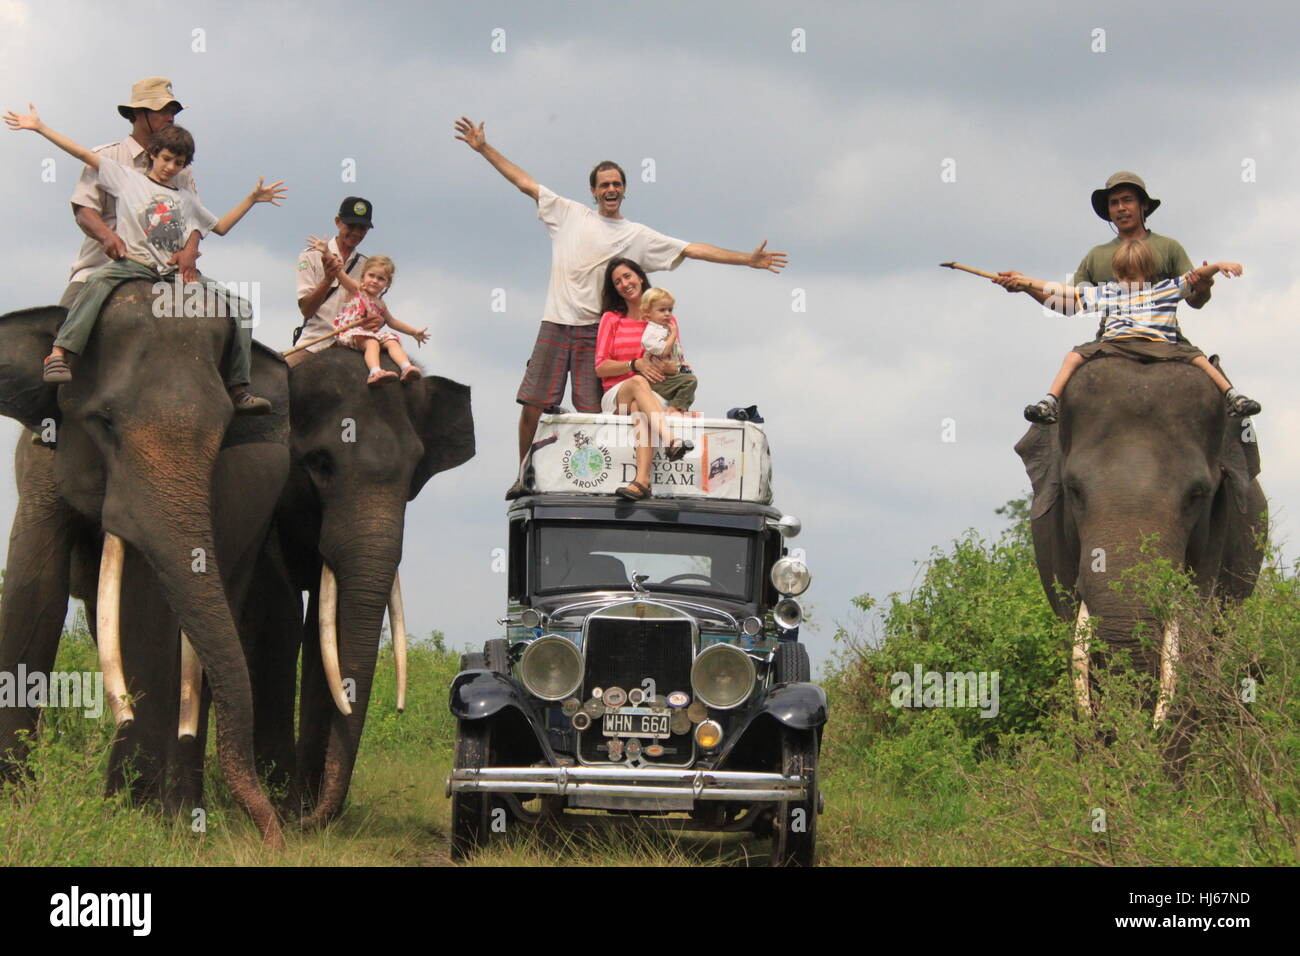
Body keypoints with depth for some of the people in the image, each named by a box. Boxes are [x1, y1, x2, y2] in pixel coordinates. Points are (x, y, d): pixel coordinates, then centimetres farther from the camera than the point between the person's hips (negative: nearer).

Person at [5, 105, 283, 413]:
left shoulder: (186, 199, 25)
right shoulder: (127, 178, 13)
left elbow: (220, 227, 35)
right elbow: (83, 154, 10)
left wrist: (252, 199, 28)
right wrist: (39, 127, 7)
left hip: (176, 272, 5)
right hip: (134, 264, -5)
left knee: (237, 305, -9)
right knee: (100, 280, -39)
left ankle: (238, 388, -9)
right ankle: (59, 352, -45)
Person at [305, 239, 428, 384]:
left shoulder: (380, 304, 20)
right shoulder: (355, 289, 4)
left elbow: (392, 322, 35)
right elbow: (340, 273, -10)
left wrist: (414, 332, 37)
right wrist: (327, 252, -26)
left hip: (371, 332, 6)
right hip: (350, 332, -6)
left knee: (392, 342, -18)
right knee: (372, 343, -33)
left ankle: (407, 368, -38)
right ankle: (375, 372, -57)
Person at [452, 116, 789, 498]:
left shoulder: (638, 236, 10)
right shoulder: (569, 214, 11)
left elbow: (691, 250, 7)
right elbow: (524, 182, 13)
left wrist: (748, 259, 1)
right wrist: (483, 148, 10)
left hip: (596, 332, -1)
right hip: (555, 324, 1)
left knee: (590, 412, -7)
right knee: (532, 404, -3)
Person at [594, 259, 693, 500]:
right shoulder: (611, 319, 15)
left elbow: (679, 367, 12)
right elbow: (601, 367, 5)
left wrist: (663, 366, -12)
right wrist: (635, 365, -11)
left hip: (656, 397, 0)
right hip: (615, 397, 0)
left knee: (639, 407, -39)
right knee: (639, 382, -37)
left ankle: (642, 480, -60)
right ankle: (670, 441, -62)